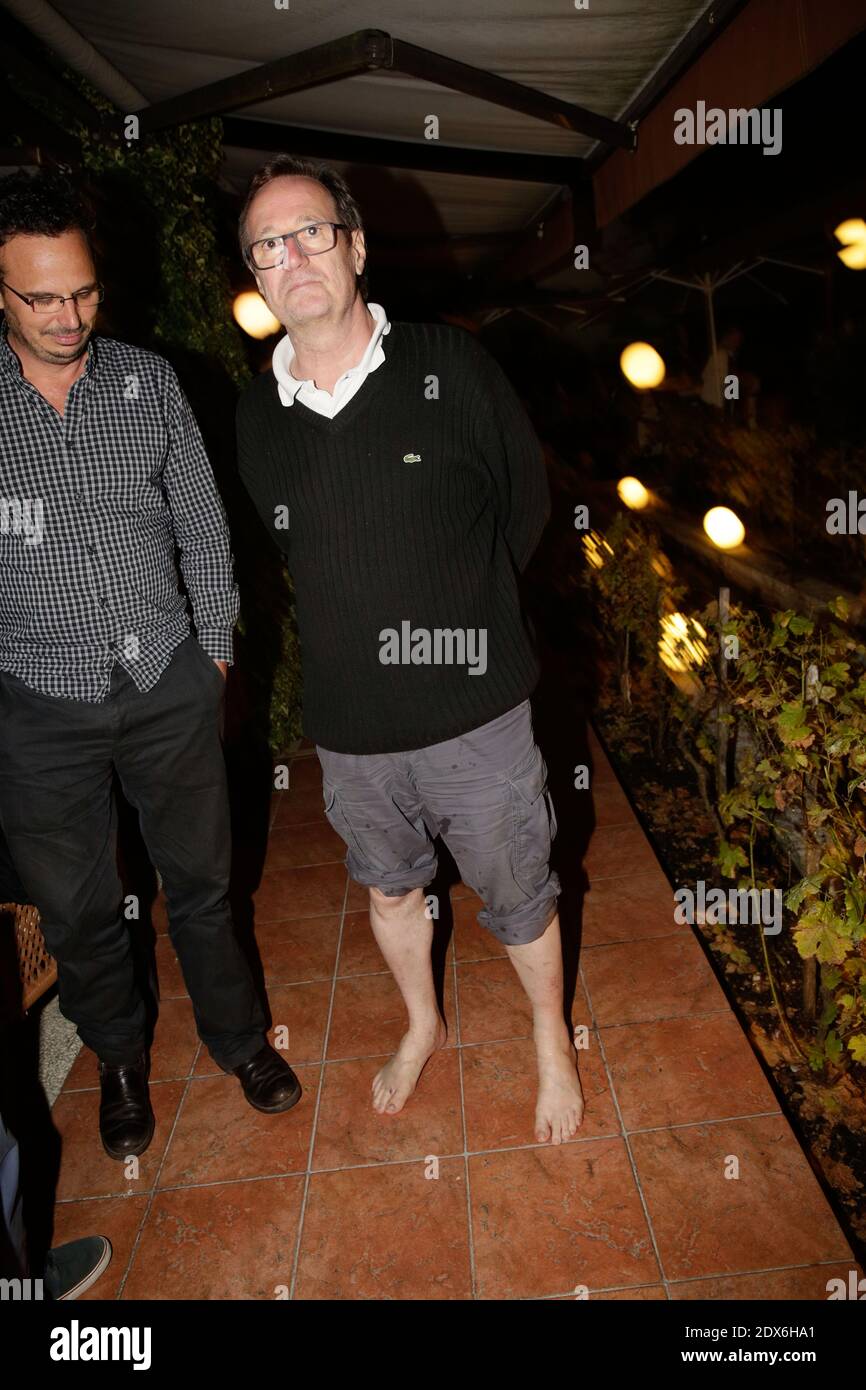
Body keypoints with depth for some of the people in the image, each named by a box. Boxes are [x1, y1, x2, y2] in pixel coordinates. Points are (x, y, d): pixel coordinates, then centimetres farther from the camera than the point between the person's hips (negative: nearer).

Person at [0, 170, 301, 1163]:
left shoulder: (148, 380, 0)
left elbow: (201, 521, 6)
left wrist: (216, 646, 6)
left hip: (168, 683, 1)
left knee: (201, 881, 16)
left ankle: (235, 1034, 41)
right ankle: (119, 1057, 43)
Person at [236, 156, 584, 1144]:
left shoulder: (452, 369, -10)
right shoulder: (255, 416, -2)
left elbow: (527, 504, 3)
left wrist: (460, 615, 8)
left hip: (474, 713, -3)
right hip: (348, 728, 3)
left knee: (518, 900, 15)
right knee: (389, 886, 24)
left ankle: (552, 1042, 44)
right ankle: (423, 1026, 53)